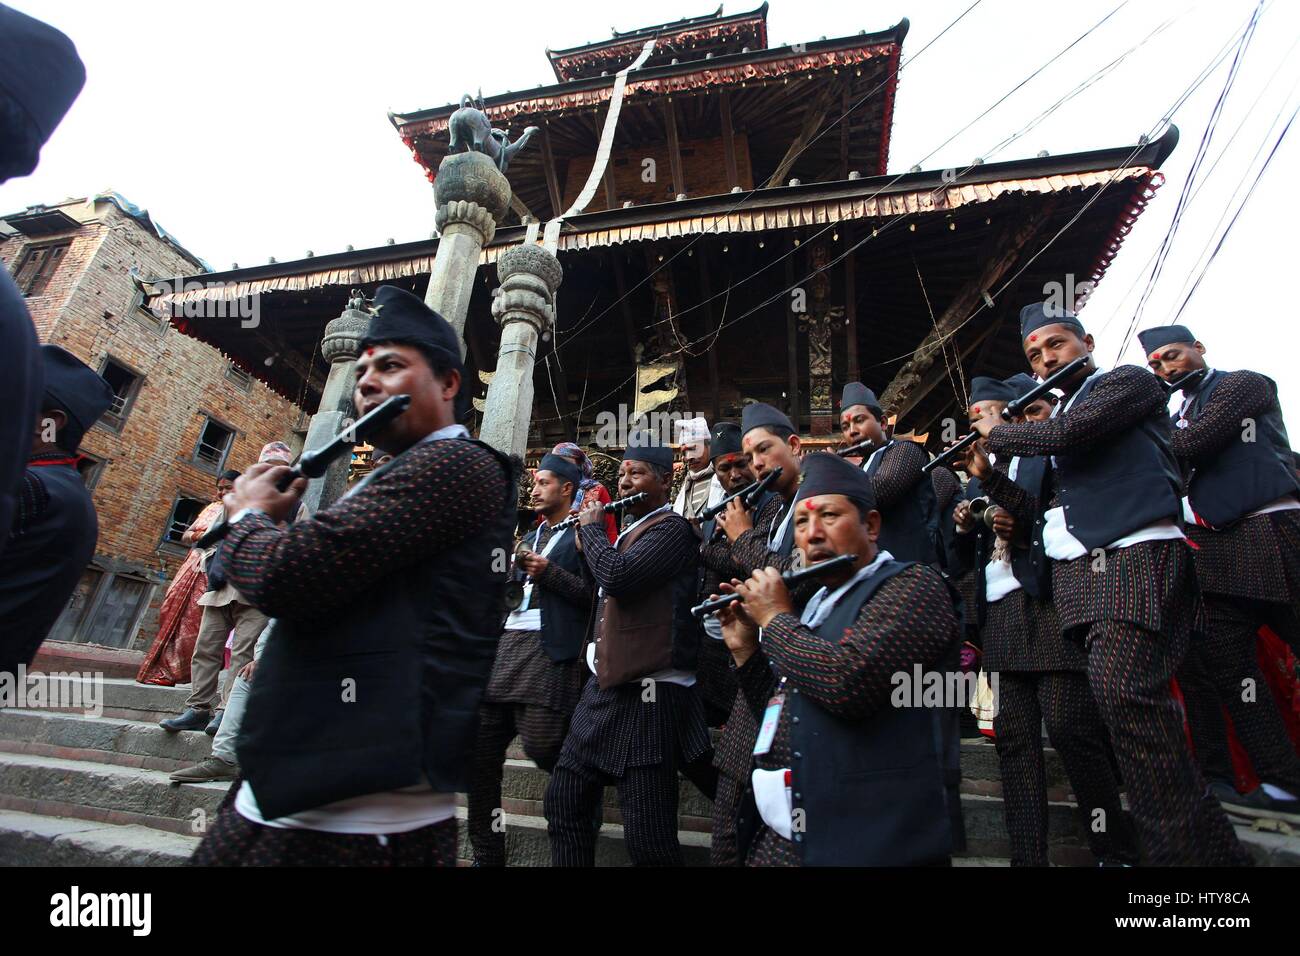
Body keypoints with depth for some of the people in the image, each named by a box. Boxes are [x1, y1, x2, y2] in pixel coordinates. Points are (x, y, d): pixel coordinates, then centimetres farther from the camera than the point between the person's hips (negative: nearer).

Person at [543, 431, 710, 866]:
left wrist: (591, 527, -9)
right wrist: (589, 537, 13)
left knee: (647, 838, -1)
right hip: (604, 688, 9)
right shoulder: (629, 530, 18)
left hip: (646, 696, -9)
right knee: (563, 803, 16)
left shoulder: (672, 528, -12)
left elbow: (617, 577, -26)